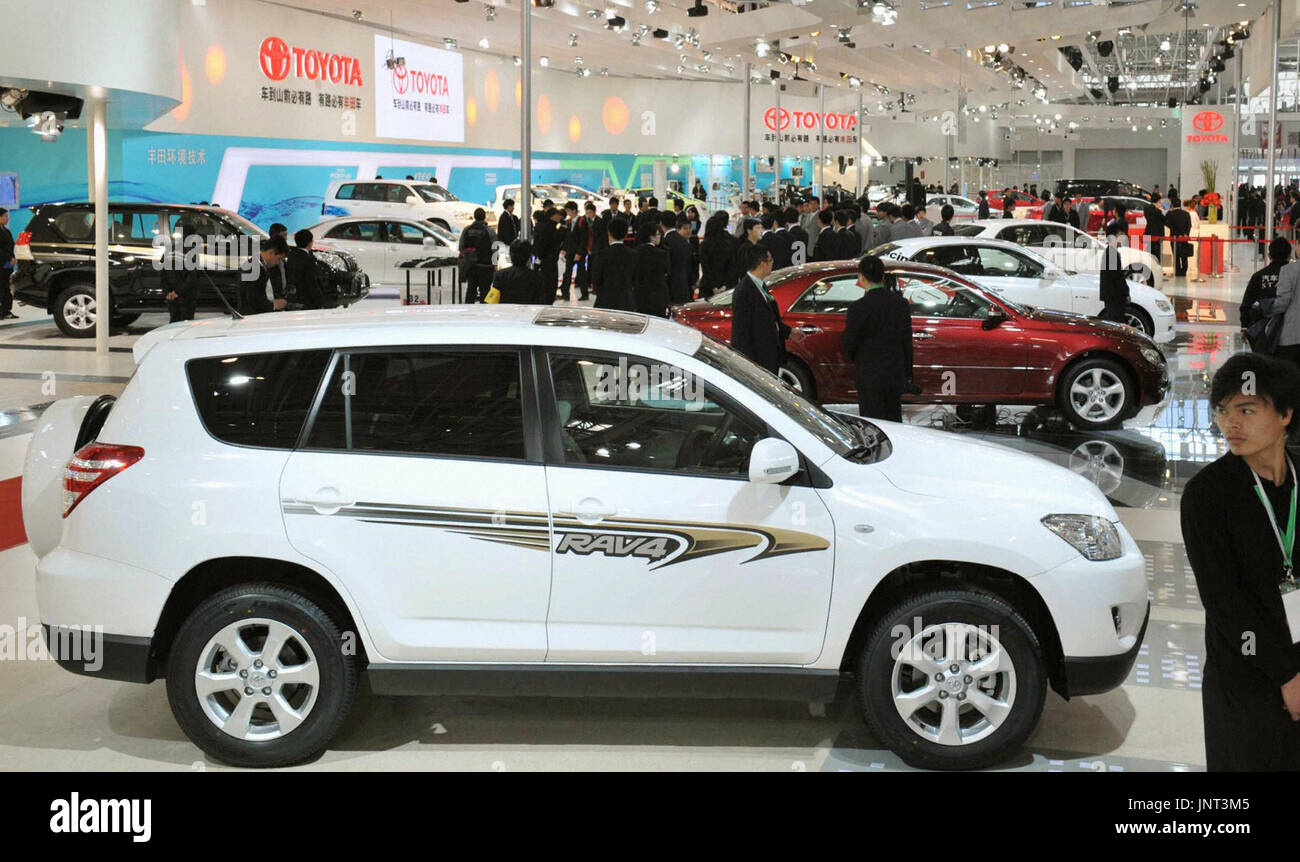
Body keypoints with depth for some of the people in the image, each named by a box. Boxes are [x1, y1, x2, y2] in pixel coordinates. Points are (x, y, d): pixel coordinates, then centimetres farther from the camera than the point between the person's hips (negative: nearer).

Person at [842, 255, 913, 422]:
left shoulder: (858, 308, -16)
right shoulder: (901, 303, 2)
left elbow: (848, 341, -9)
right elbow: (907, 341, 8)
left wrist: (853, 358, 14)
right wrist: (907, 374, 16)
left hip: (870, 376, -5)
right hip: (896, 376, 6)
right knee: (894, 422, 15)